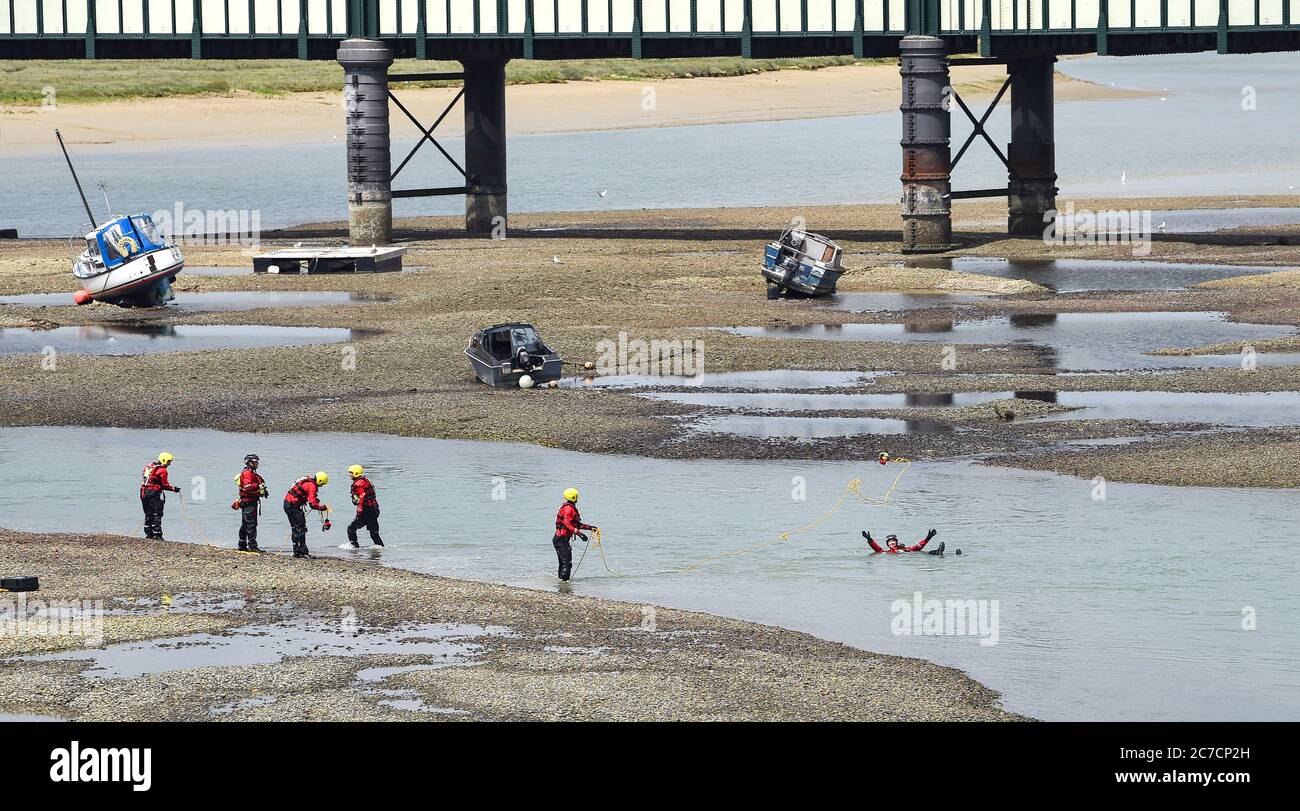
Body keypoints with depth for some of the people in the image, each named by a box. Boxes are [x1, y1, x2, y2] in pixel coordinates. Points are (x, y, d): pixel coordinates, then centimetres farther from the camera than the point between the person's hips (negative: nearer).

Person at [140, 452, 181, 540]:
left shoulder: (149, 466, 15)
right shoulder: (162, 470, -9)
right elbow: (165, 484, -8)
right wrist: (174, 489, 5)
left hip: (143, 492, 8)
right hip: (154, 493, -8)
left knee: (148, 514, 15)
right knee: (157, 514, -3)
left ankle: (148, 533, 17)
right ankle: (157, 534, -6)